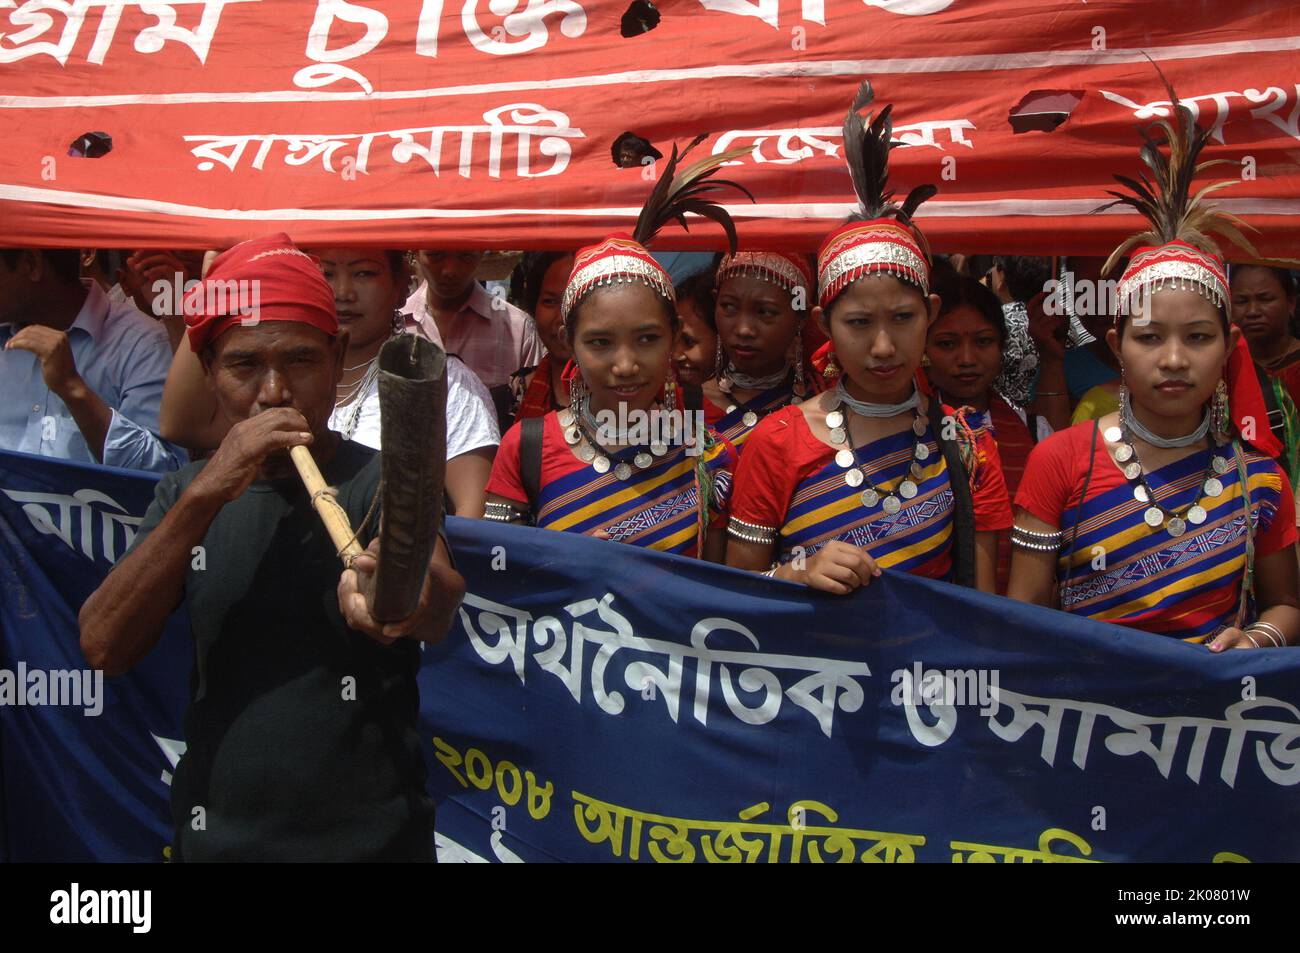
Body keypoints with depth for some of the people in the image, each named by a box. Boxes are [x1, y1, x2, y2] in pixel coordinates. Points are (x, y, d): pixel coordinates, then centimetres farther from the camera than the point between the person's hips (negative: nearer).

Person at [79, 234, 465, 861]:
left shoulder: (380, 480, -8)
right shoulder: (184, 493, 4)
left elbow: (439, 607, -28)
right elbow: (104, 647, -10)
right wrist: (205, 495, -21)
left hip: (370, 836, -3)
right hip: (213, 835, 3)